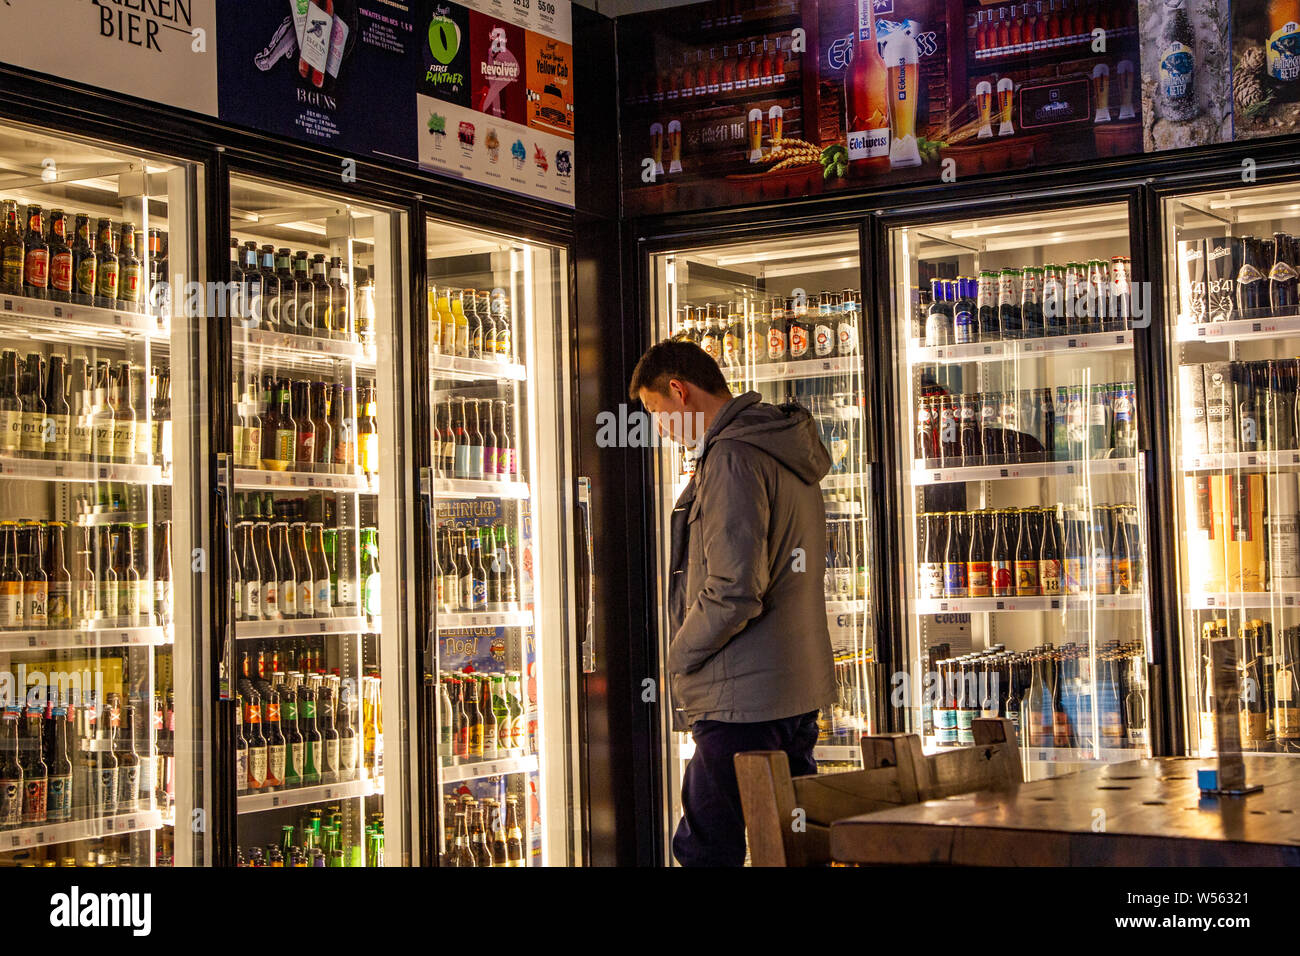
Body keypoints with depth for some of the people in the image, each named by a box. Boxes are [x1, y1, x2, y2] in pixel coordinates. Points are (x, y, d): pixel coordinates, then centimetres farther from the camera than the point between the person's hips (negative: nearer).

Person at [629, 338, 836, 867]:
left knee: (703, 848, -5)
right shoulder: (785, 451, 16)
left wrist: (680, 656, -7)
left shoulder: (732, 457, -15)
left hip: (743, 695, -10)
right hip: (799, 689, 10)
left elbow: (734, 591, -22)